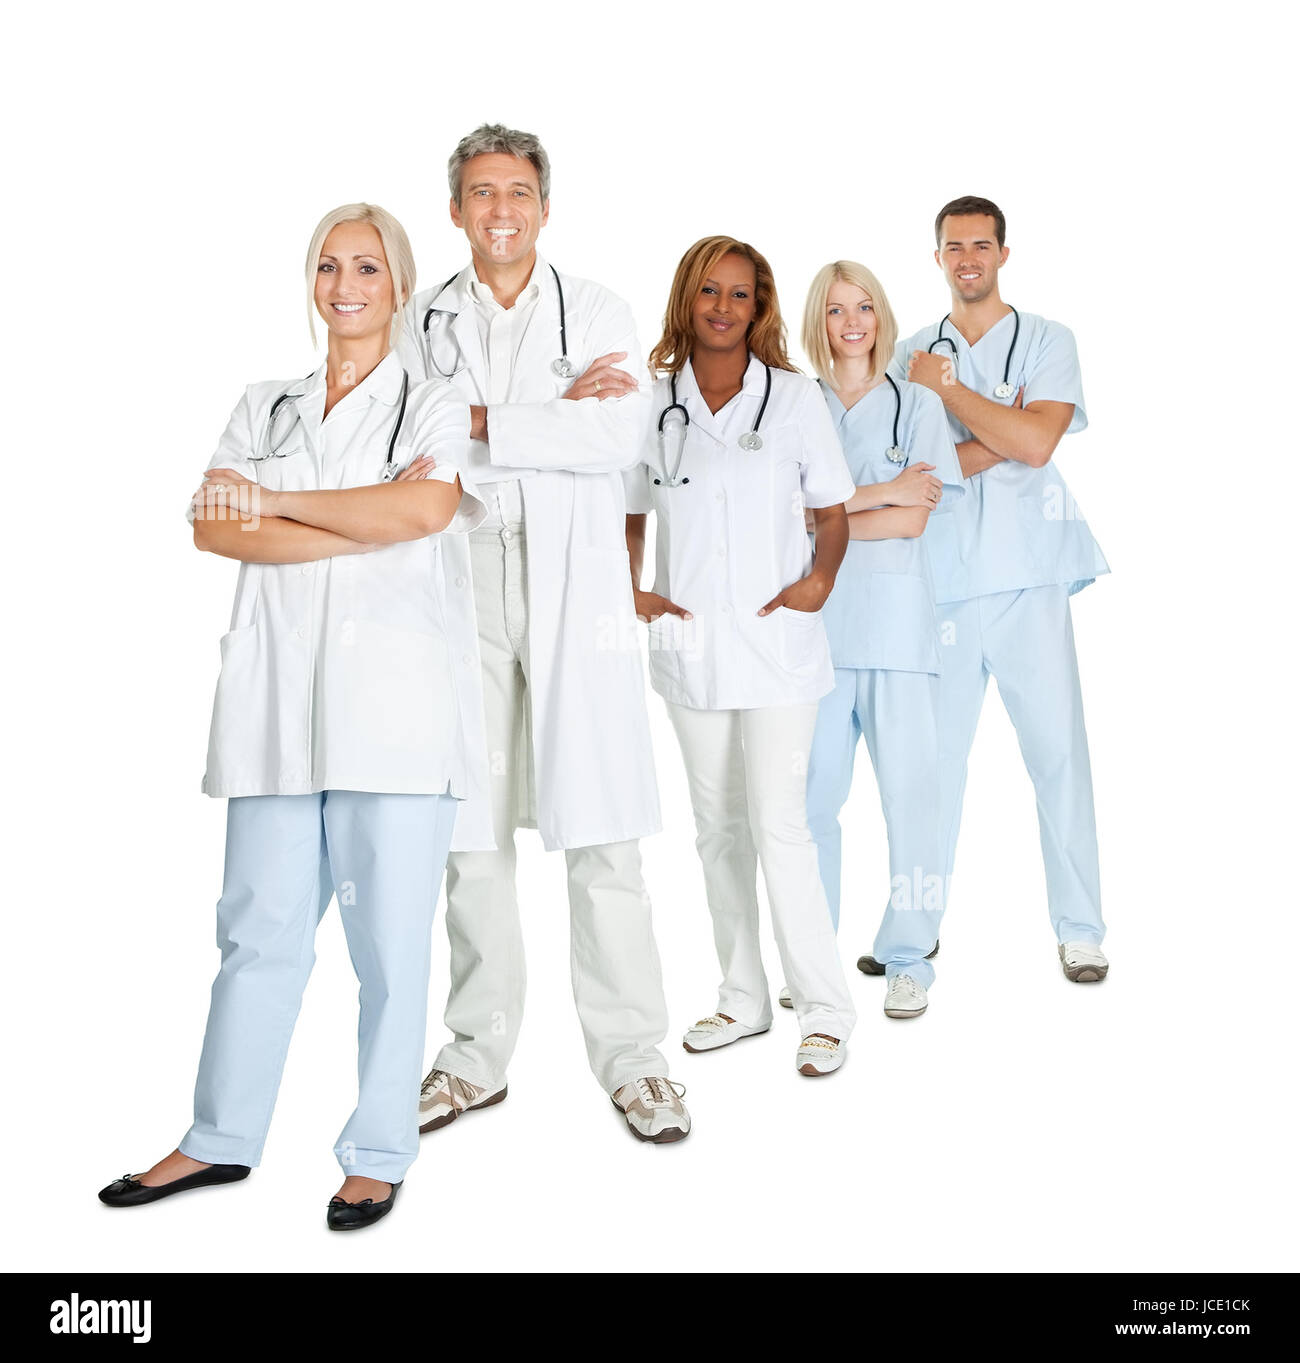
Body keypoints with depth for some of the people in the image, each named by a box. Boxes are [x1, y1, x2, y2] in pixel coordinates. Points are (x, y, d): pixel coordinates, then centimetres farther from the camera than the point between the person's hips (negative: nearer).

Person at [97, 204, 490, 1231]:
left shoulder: (434, 405, 10)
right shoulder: (265, 408, 20)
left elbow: (428, 506, -12)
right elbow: (214, 526, 2)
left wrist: (277, 501, -4)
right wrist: (369, 525, -8)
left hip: (396, 694, -3)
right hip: (280, 693, 3)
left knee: (389, 934, 0)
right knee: (260, 923, 6)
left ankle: (377, 1156, 14)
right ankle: (221, 1140, 21)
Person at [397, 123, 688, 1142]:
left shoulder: (599, 314, 9)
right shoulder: (423, 323, 13)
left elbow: (620, 436, -8)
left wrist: (480, 423, -10)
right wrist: (559, 414, -10)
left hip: (575, 583, -1)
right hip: (461, 580, 2)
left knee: (601, 826, -3)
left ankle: (631, 1055, 8)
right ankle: (479, 1056, 18)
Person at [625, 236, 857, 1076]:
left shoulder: (796, 397, 2)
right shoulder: (653, 402, 7)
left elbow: (833, 509, 6)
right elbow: (629, 516, 16)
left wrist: (821, 578, -12)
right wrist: (629, 591, 1)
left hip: (776, 640, -3)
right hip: (690, 644, 3)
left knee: (780, 826, -9)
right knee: (719, 827, 11)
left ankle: (826, 1010, 6)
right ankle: (745, 999, 25)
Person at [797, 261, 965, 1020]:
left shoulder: (918, 405, 10)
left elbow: (914, 520, -2)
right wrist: (882, 493, -6)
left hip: (898, 622, -1)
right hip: (816, 620, 1)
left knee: (911, 792, -3)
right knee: (813, 794, 1)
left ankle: (908, 957, 10)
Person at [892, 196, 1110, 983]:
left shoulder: (1049, 342, 7)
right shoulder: (912, 359, 12)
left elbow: (1036, 443, -10)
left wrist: (947, 387, -5)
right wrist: (998, 440, -12)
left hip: (1028, 579, -1)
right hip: (940, 582, 2)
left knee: (1058, 751, -2)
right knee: (934, 757, 5)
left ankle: (1080, 929, 9)